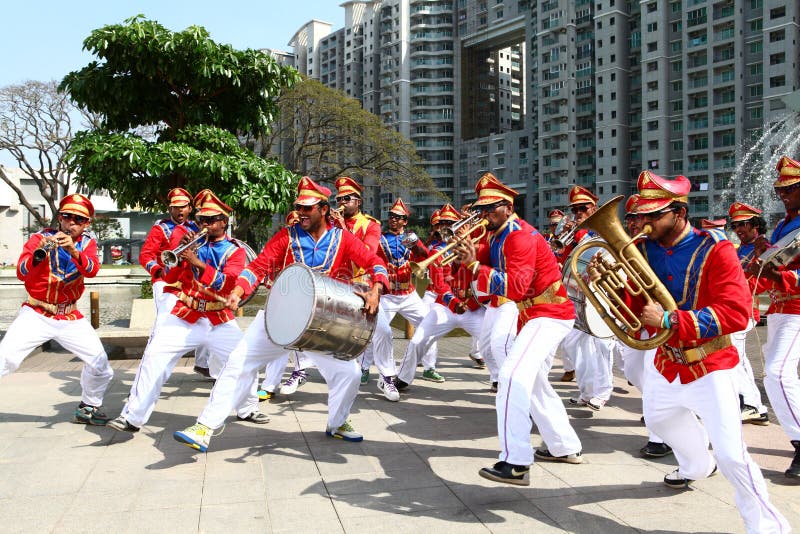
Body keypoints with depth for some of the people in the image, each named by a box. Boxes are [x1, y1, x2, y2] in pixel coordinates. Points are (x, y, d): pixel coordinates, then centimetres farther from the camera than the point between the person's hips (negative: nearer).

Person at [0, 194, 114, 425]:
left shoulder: (87, 242, -1)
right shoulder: (41, 237, -7)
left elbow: (92, 270, -22)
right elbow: (21, 273, -20)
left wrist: (74, 251, -40)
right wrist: (38, 255, -39)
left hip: (70, 317, 3)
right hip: (36, 313, -2)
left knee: (99, 362, -1)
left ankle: (88, 408, 21)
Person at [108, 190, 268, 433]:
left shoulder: (235, 251, 2)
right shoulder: (191, 240, 8)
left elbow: (225, 284, -16)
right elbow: (169, 278, 2)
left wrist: (198, 263, -29)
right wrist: (180, 254, -16)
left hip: (220, 321, 0)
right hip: (184, 317, 0)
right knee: (154, 358, -14)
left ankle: (248, 409, 21)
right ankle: (133, 417, -4)